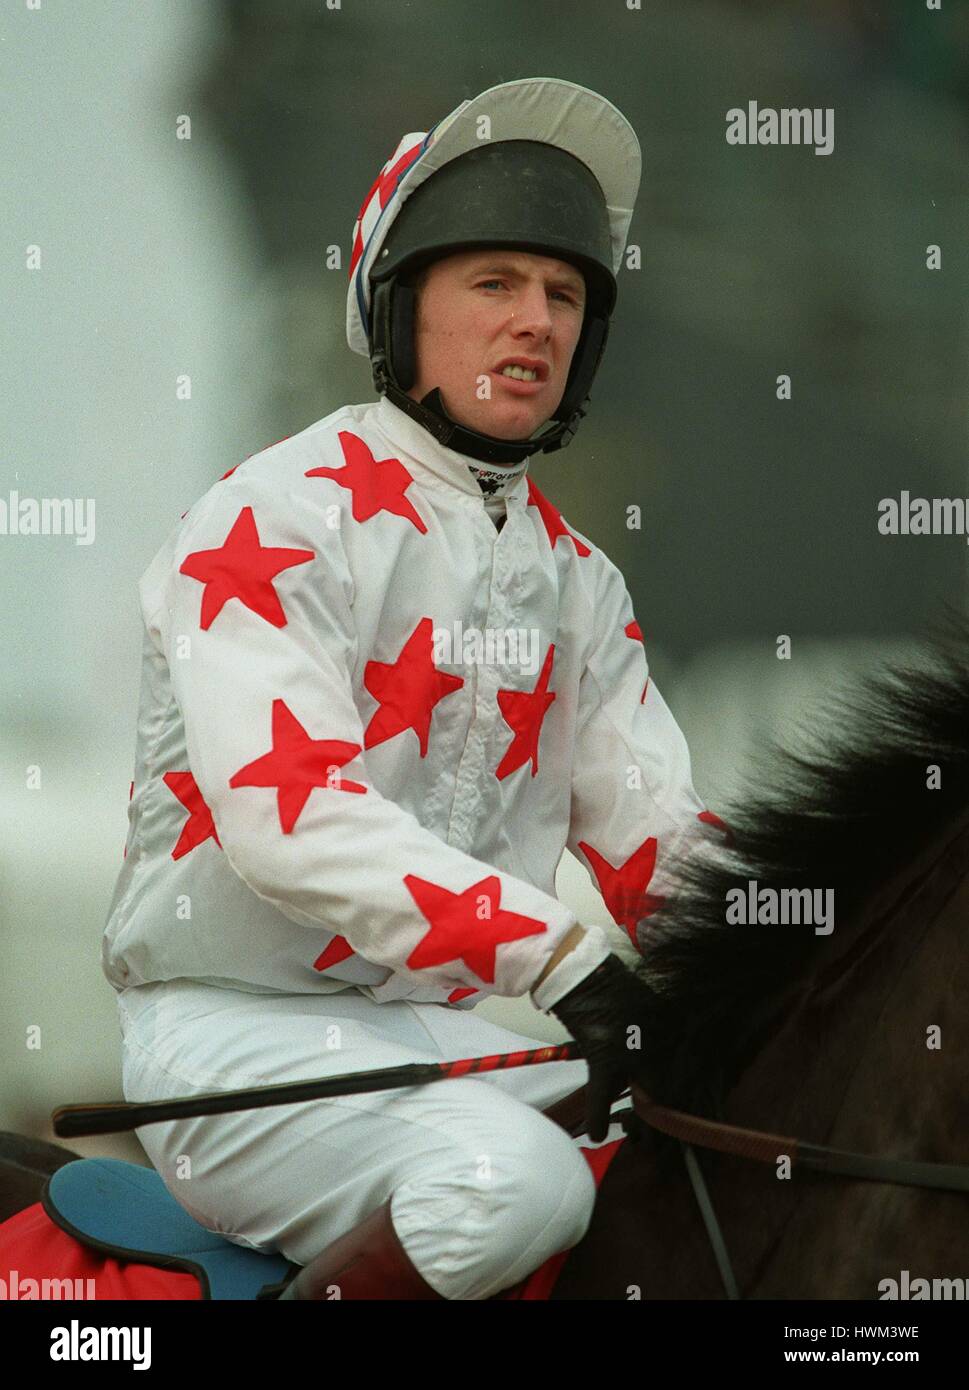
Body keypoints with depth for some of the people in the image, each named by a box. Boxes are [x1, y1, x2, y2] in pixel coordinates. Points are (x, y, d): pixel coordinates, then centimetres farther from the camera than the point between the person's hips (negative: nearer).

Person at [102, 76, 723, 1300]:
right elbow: (284, 810, -24)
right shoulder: (279, 517, -10)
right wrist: (554, 953, -34)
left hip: (447, 1033, 8)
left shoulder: (577, 581, 15)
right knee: (510, 1183, -33)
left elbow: (647, 835, 11)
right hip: (237, 1028, -8)